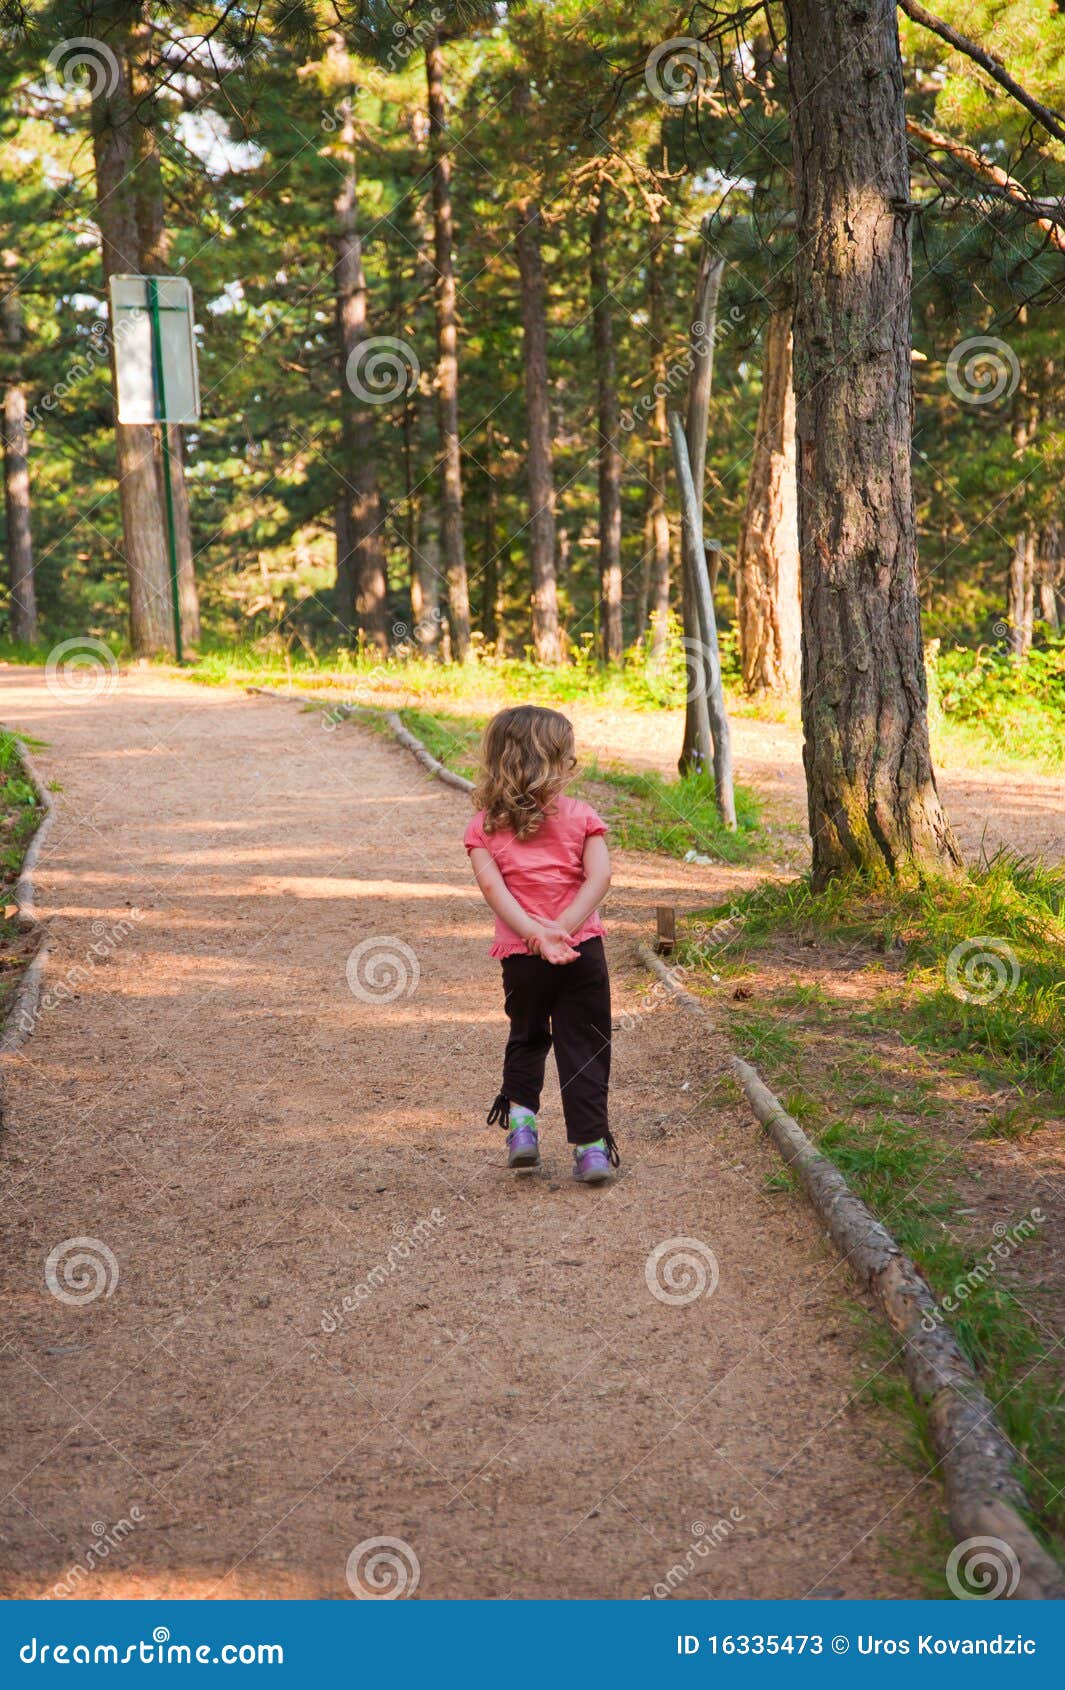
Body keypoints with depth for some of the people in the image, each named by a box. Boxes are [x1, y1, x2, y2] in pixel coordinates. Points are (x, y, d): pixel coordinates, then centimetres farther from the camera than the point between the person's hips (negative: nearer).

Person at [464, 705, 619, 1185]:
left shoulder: (484, 827, 3)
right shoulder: (581, 817, 1)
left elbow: (491, 885, -11)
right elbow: (599, 876, -13)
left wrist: (534, 933, -18)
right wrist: (564, 926, -19)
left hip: (520, 955, 2)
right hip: (582, 949, -1)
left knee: (527, 1039, 24)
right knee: (584, 1049, 6)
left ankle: (521, 1123, 12)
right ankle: (591, 1147, 4)